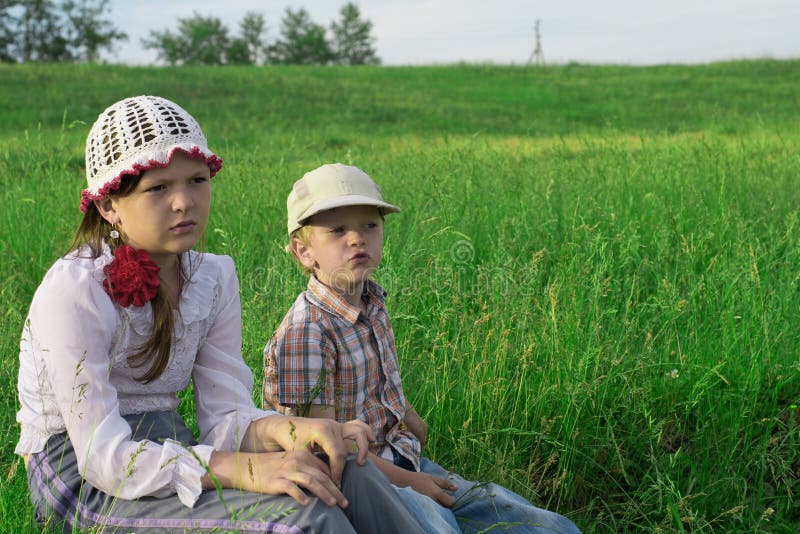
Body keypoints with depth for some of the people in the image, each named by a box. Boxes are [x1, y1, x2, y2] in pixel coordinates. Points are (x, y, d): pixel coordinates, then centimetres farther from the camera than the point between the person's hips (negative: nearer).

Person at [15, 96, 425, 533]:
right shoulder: (72, 292, -18)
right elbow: (104, 457, -23)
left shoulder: (214, 278, 2)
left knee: (343, 470, -19)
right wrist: (247, 469, -34)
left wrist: (285, 429, -26)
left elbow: (225, 415, -2)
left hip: (165, 455, 6)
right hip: (83, 479, -6)